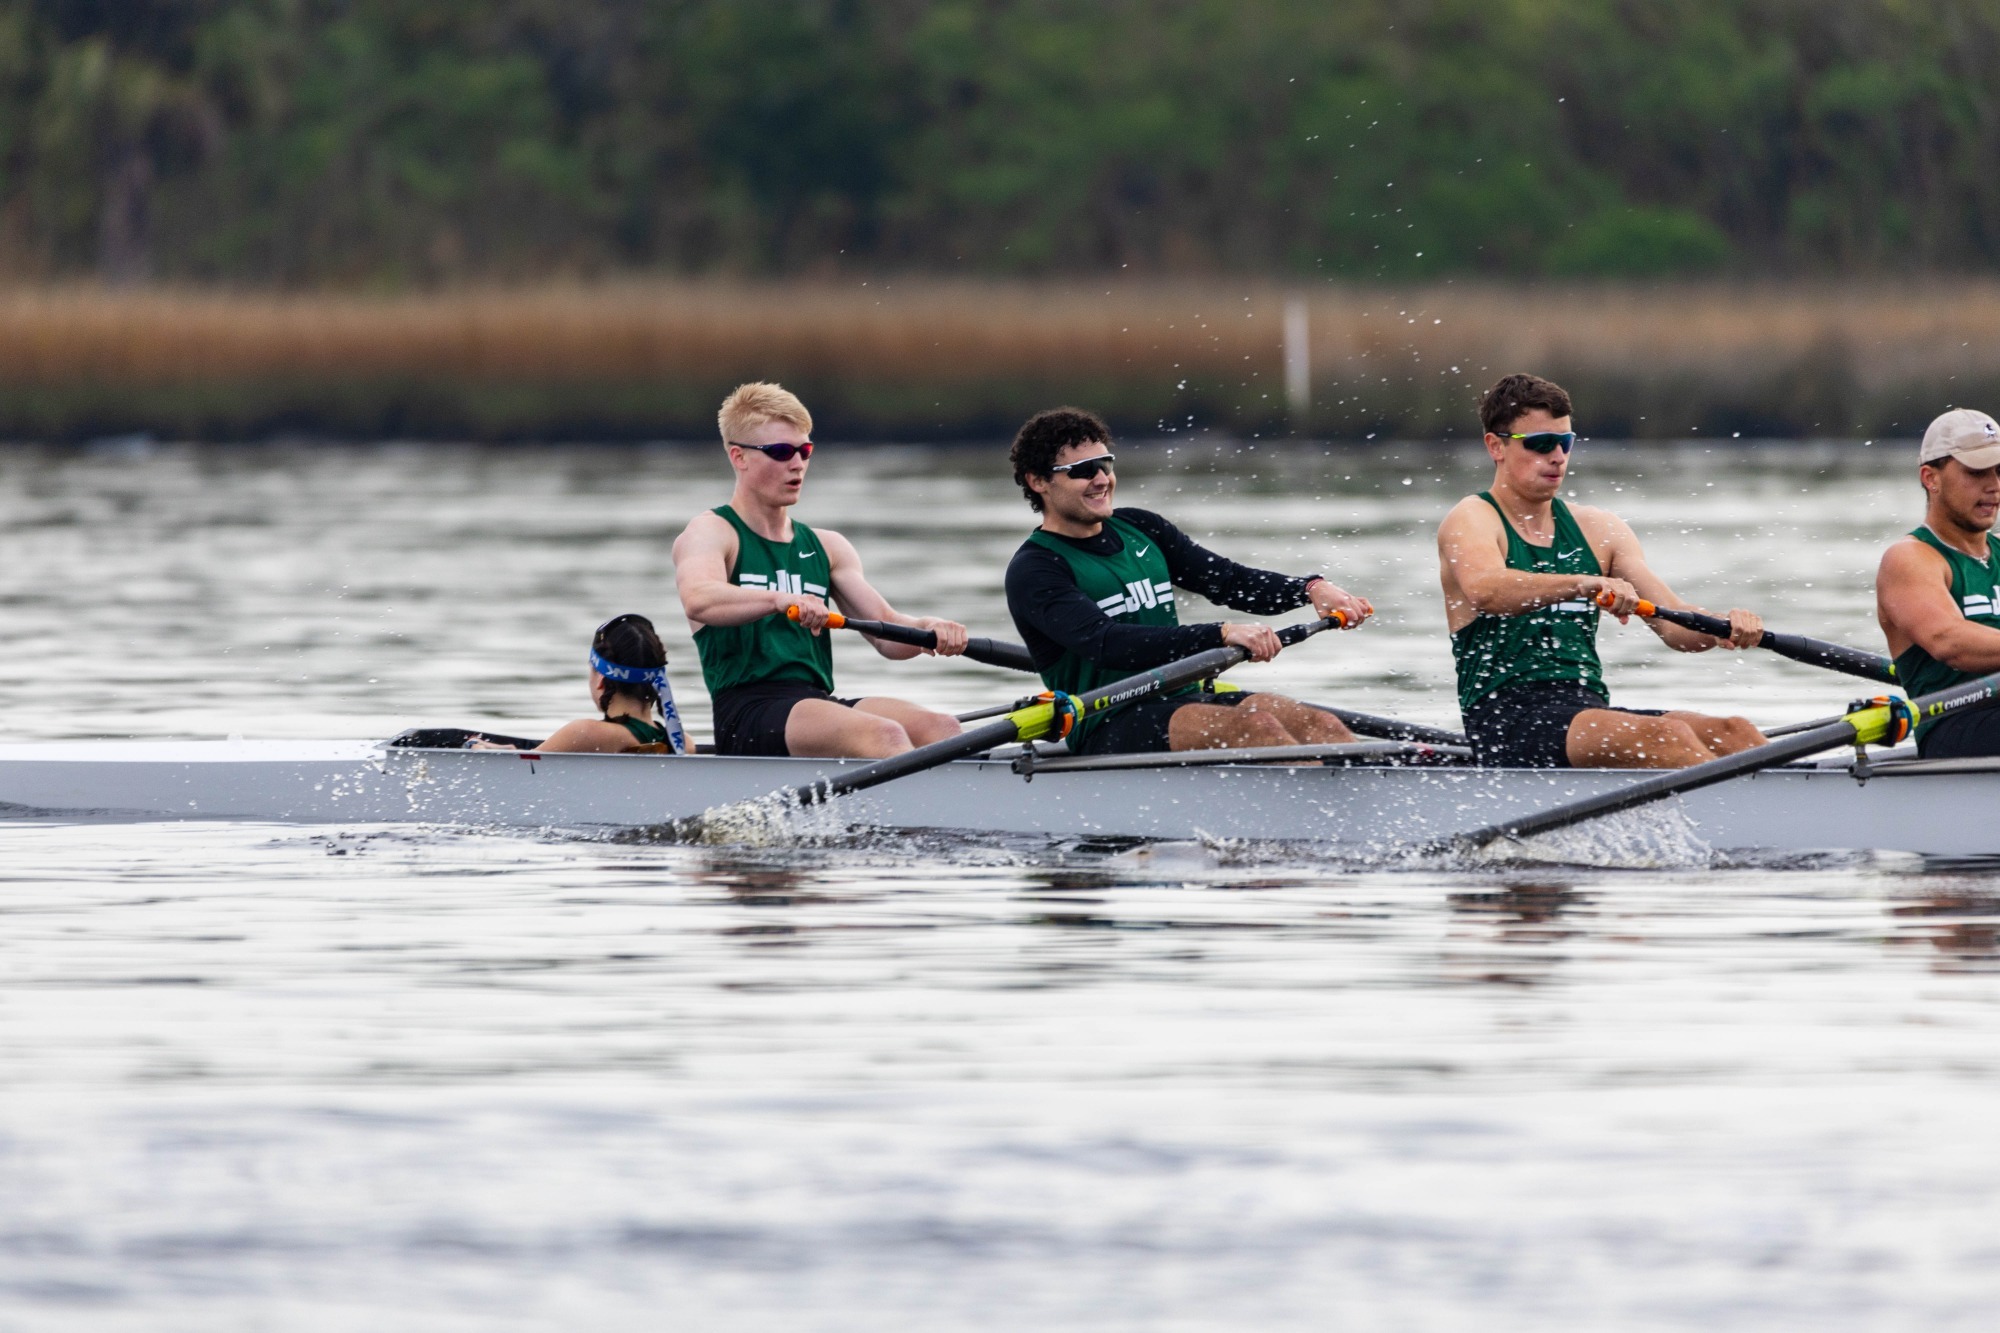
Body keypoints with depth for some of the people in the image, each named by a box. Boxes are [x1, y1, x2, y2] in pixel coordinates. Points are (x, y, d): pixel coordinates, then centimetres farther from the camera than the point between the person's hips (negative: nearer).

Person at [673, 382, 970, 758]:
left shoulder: (826, 547, 23)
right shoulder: (711, 533, 3)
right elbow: (698, 600, -20)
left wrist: (927, 630, -10)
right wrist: (782, 600, -39)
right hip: (746, 714, -6)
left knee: (940, 728, -23)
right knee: (884, 736, -32)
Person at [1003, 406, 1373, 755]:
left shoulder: (1140, 529, 17)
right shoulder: (1034, 571, -6)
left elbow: (1230, 581, 12)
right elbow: (1104, 644, -21)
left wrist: (1312, 589, -8)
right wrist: (1222, 635, -30)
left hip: (1185, 700, 7)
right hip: (1109, 731, -7)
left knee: (1317, 724, -18)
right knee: (1255, 725, -30)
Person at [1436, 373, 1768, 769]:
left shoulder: (1597, 528, 19)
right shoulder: (1472, 520, 0)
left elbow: (1677, 626, 11)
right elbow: (1485, 591, -25)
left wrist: (1726, 628, -13)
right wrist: (1582, 584, -41)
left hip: (1589, 710, 7)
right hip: (1507, 718, -7)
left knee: (1734, 735, -19)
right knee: (1664, 736, -31)